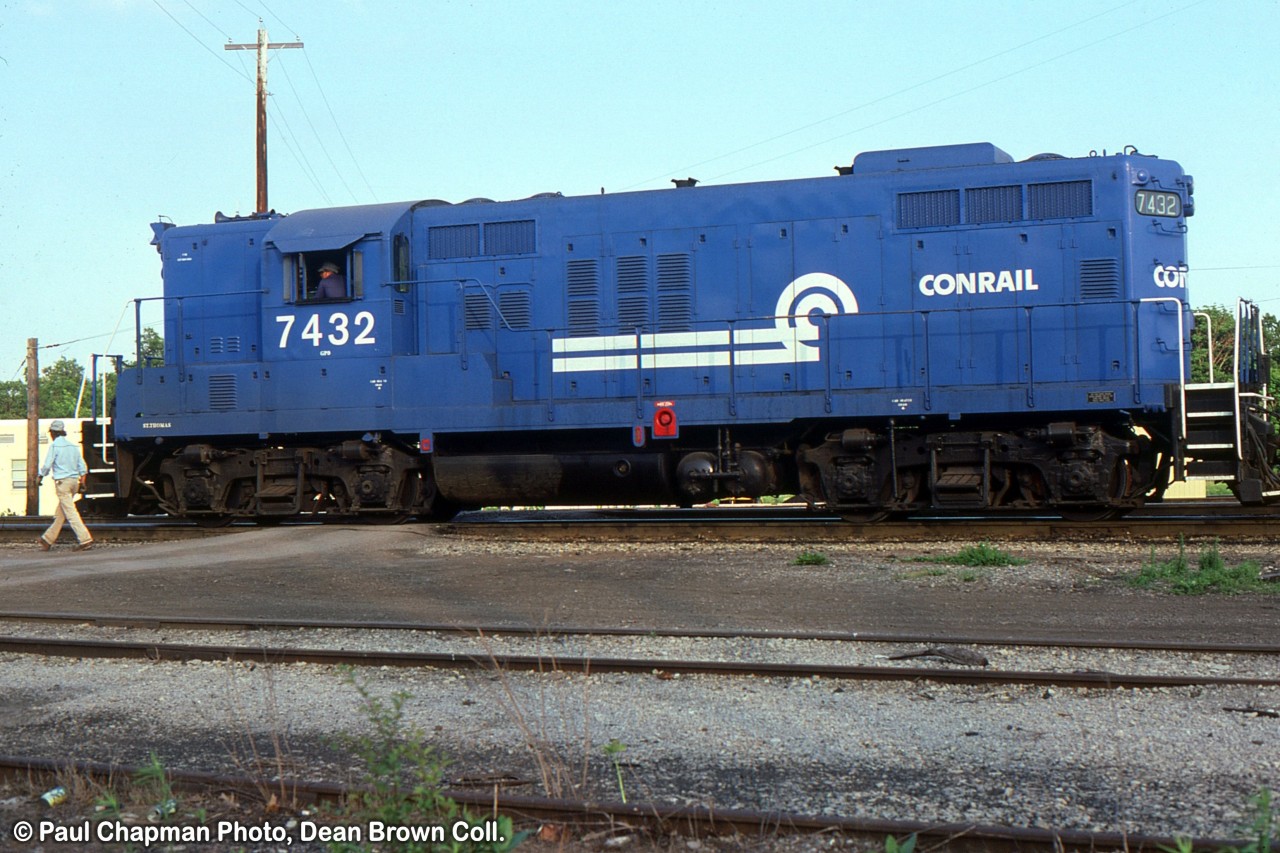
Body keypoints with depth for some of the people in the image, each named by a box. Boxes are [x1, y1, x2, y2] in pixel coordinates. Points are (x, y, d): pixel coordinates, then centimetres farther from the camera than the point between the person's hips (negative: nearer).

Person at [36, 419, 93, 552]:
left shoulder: (54, 446, -7)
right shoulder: (73, 446, 12)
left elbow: (47, 465, -8)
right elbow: (82, 466, 9)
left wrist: (40, 478, 7)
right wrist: (82, 481, 12)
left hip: (62, 481, -7)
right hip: (74, 481, 7)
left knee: (70, 512, -10)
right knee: (60, 513, 15)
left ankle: (85, 539, -20)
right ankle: (47, 539, 25)